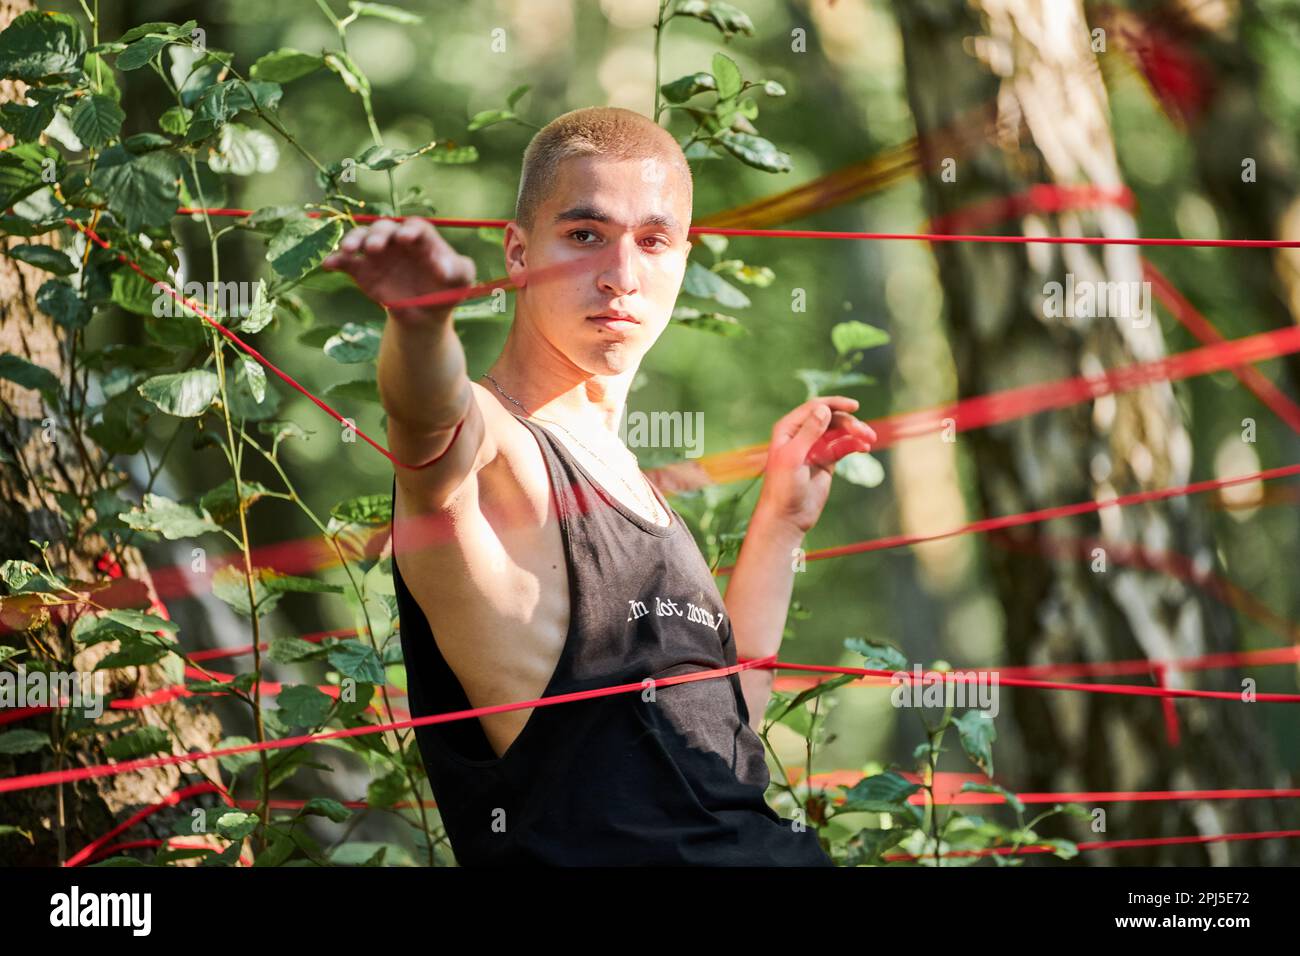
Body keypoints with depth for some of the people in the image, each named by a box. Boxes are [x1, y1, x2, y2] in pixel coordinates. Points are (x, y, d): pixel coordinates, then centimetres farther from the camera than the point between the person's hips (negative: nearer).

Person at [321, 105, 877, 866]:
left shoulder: (624, 476, 19)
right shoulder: (483, 440, -5)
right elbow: (430, 408, -31)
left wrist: (780, 523, 20)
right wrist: (421, 322, -51)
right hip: (581, 854, -8)